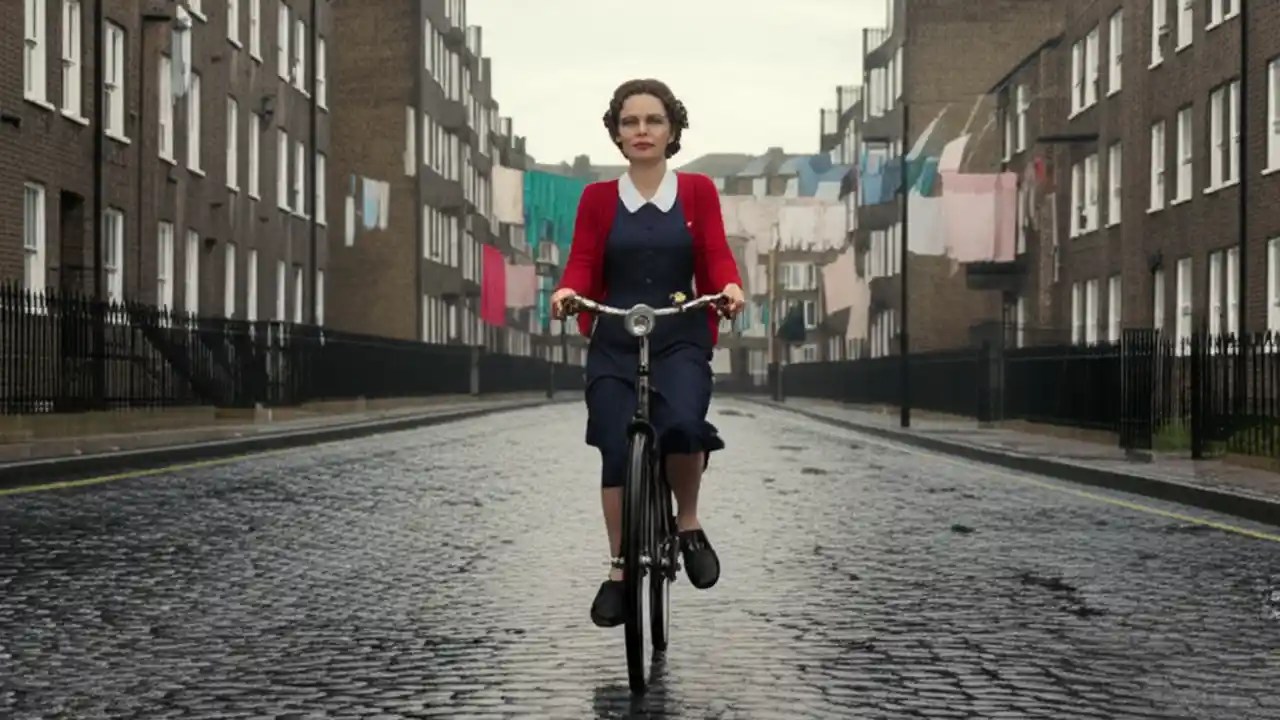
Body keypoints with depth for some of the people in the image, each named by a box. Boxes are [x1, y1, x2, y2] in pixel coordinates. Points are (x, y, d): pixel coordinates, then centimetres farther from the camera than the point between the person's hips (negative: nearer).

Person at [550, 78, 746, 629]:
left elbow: (717, 255, -3)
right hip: (614, 342, 1)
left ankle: (688, 524, -2)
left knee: (681, 424, -28)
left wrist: (731, 286, -25)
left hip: (681, 340, -1)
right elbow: (582, 263, -2)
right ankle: (619, 570, 11)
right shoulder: (598, 198, 6)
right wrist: (566, 291, -24)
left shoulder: (698, 191, 5)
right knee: (616, 453, -6)